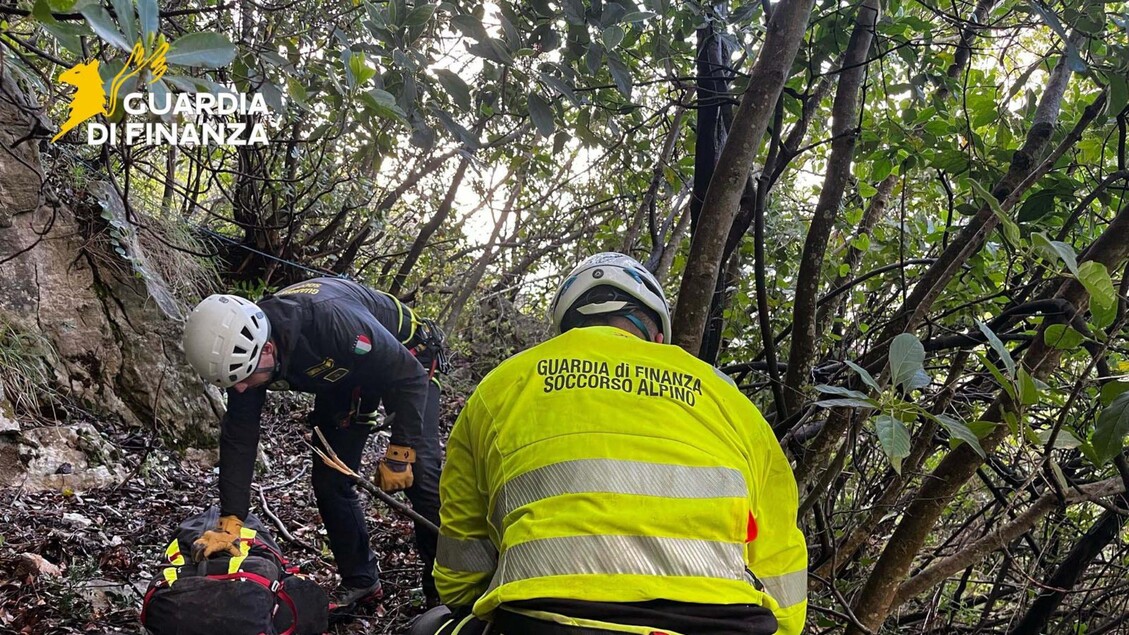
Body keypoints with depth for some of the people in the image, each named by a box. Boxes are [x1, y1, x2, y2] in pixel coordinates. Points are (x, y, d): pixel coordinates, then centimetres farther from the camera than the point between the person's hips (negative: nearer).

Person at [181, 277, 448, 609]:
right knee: (328, 481, 0)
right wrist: (229, 523, -24)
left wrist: (398, 455, -28)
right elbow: (239, 437, -19)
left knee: (420, 472, -15)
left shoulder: (332, 321, -44)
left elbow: (409, 376, -33)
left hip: (407, 359, -6)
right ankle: (360, 582, 17)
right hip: (344, 374, 6)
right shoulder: (243, 350, -24)